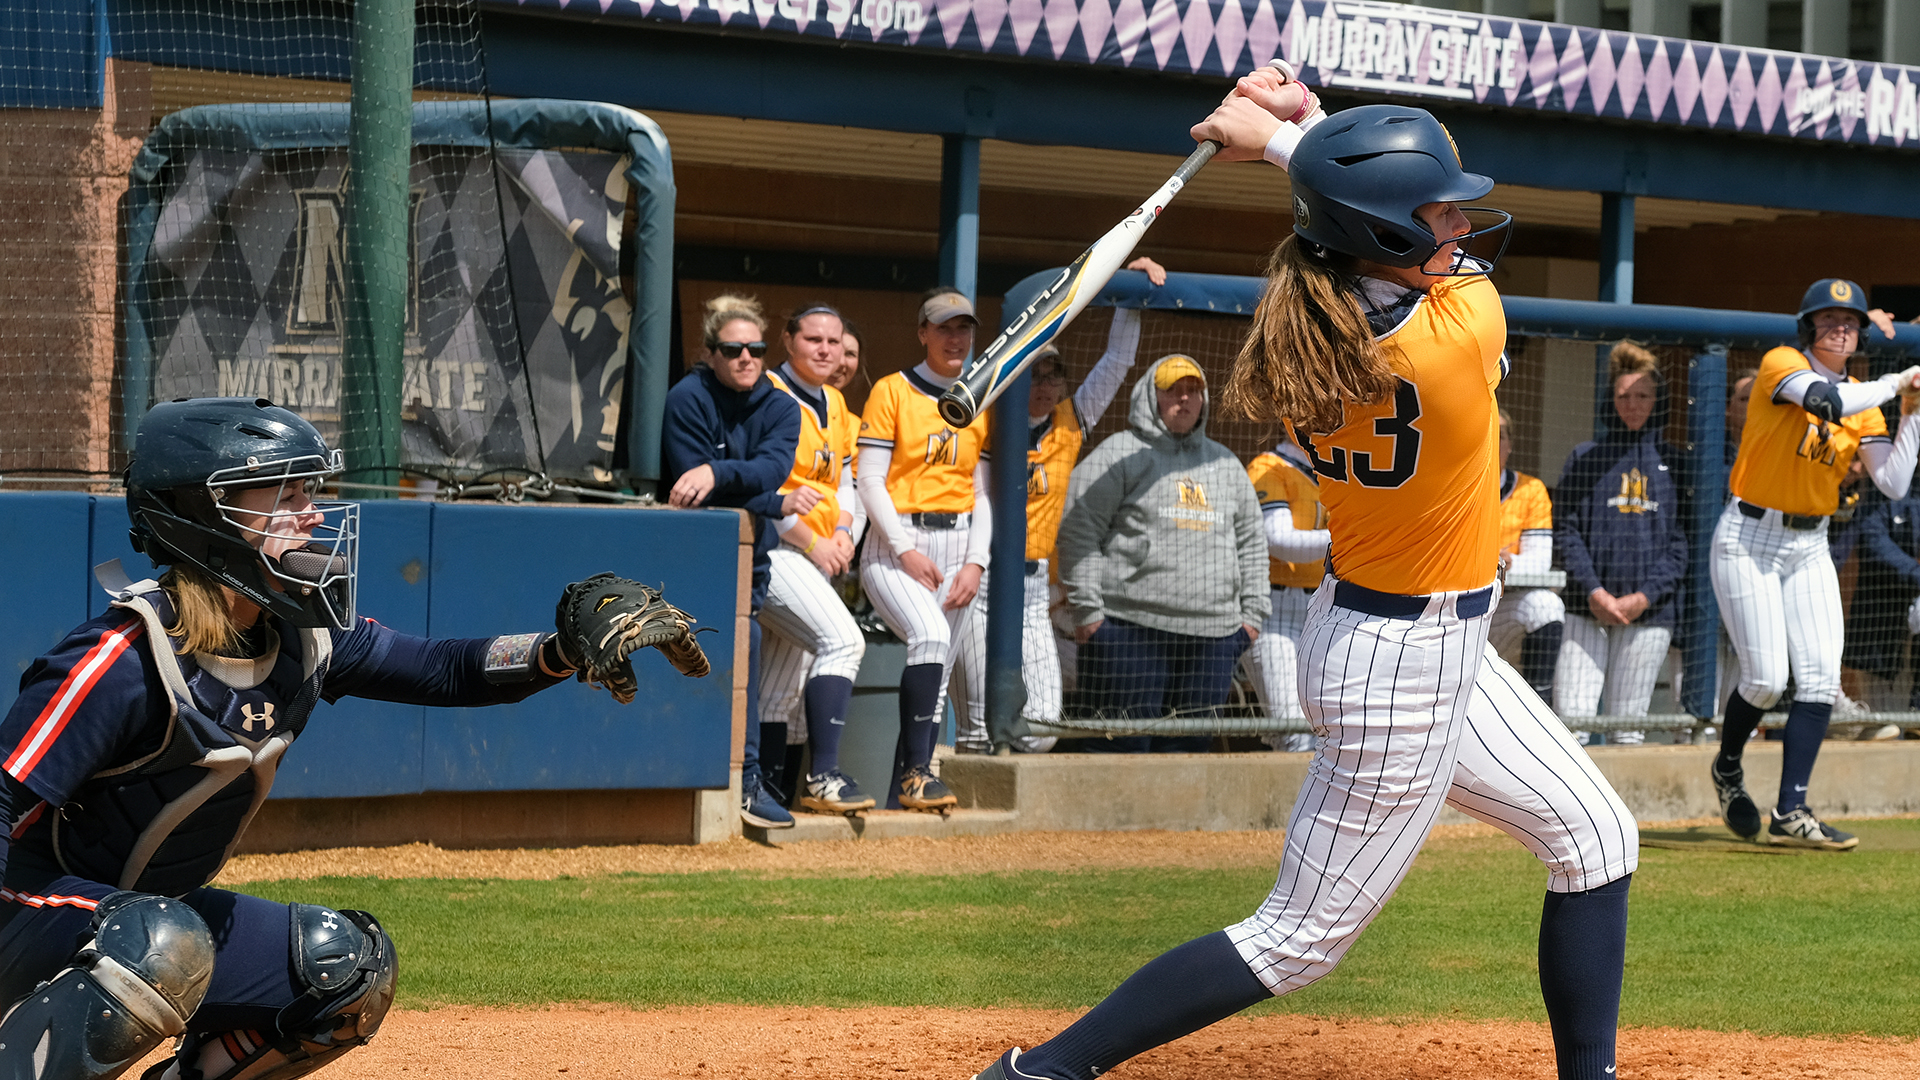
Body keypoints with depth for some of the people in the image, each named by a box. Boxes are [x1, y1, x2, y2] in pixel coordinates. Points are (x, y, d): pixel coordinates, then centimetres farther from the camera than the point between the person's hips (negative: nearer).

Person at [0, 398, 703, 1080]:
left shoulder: (301, 636, -2)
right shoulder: (124, 658, -26)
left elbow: (440, 671, 6)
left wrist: (567, 650, -11)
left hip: (160, 907, 9)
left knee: (353, 969, 7)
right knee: (166, 950, -38)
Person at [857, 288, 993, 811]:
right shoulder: (892, 391, 1)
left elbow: (982, 490, 13)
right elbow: (870, 480, -5)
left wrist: (976, 562, -1)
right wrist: (905, 550, -14)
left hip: (958, 546, 5)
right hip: (896, 543, -5)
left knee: (936, 674, 1)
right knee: (929, 634, -28)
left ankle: (912, 785, 4)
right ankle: (917, 770, -28)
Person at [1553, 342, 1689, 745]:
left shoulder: (1675, 463, 10)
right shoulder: (1585, 458, 10)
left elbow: (1683, 541, 4)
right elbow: (1567, 531, 4)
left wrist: (1645, 596, -9)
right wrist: (1593, 590, -10)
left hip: (1650, 610, 0)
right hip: (1588, 606, 0)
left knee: (1628, 720, 1)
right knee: (1571, 713, -10)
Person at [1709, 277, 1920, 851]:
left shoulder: (1866, 403, 7)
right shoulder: (1781, 364, -9)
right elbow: (1828, 400, -30)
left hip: (1810, 548, 6)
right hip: (1749, 539, -6)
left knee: (1821, 679, -7)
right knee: (1766, 679, -10)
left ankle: (1790, 813, -6)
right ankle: (1727, 770, 19)